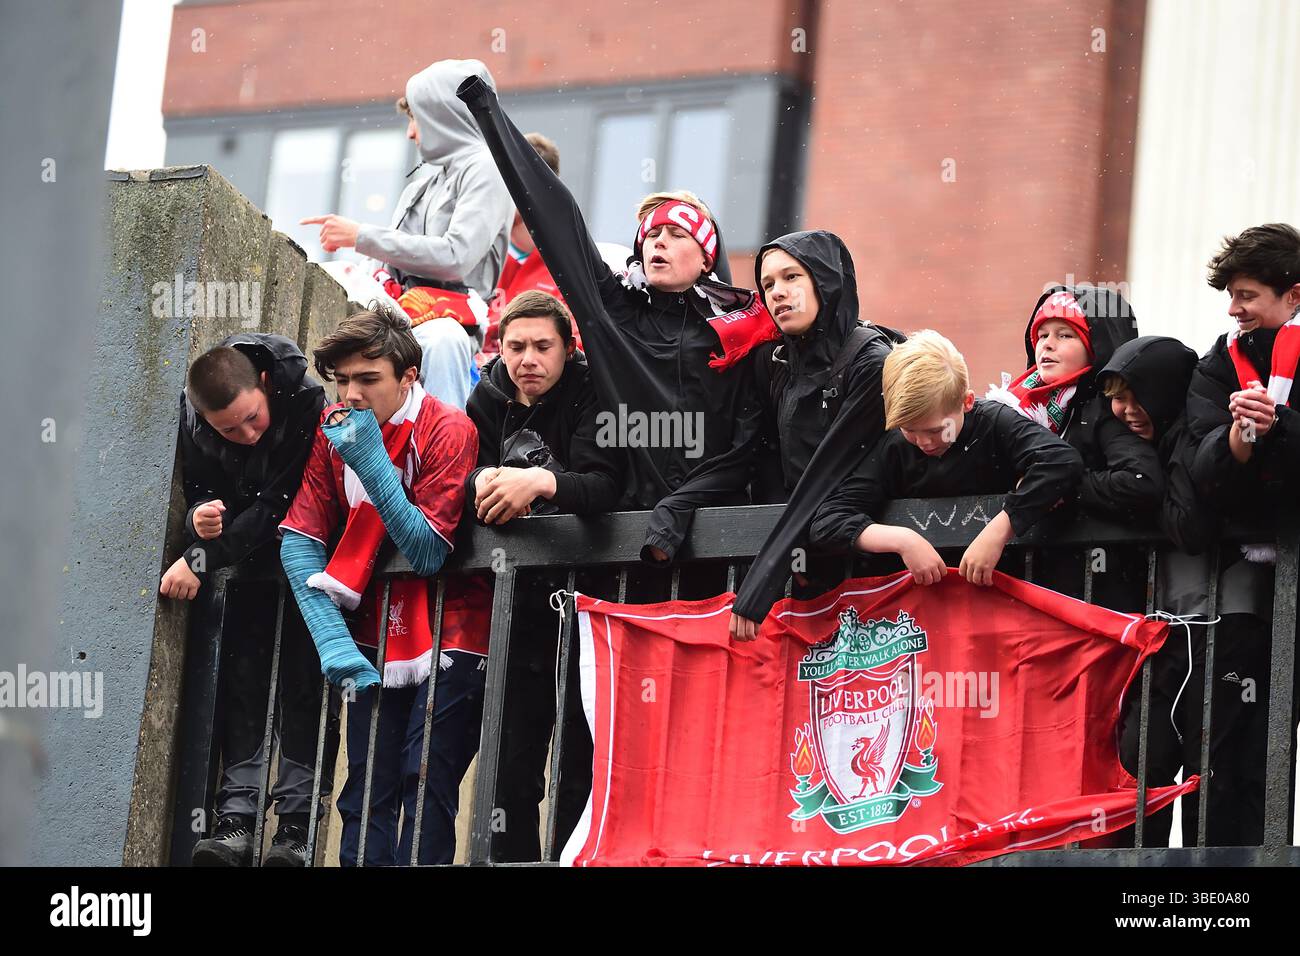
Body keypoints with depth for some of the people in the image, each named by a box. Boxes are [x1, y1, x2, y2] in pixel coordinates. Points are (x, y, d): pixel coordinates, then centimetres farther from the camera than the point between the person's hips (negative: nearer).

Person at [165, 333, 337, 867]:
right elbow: (198, 489, -4)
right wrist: (200, 517, -30)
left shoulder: (308, 405, -31)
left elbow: (281, 508, -30)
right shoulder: (193, 418, -16)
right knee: (240, 679, -2)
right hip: (246, 561, 4)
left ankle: (297, 819, -8)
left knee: (303, 681, -8)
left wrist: (200, 560, -30)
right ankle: (236, 817, -4)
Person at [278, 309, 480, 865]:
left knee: (425, 780, -12)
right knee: (367, 787, 1)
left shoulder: (448, 431, -16)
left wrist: (371, 461, -27)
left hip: (451, 640, -5)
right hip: (378, 638, 5)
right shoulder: (334, 432, -1)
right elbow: (300, 538, -5)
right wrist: (334, 640, -16)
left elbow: (428, 553, -21)